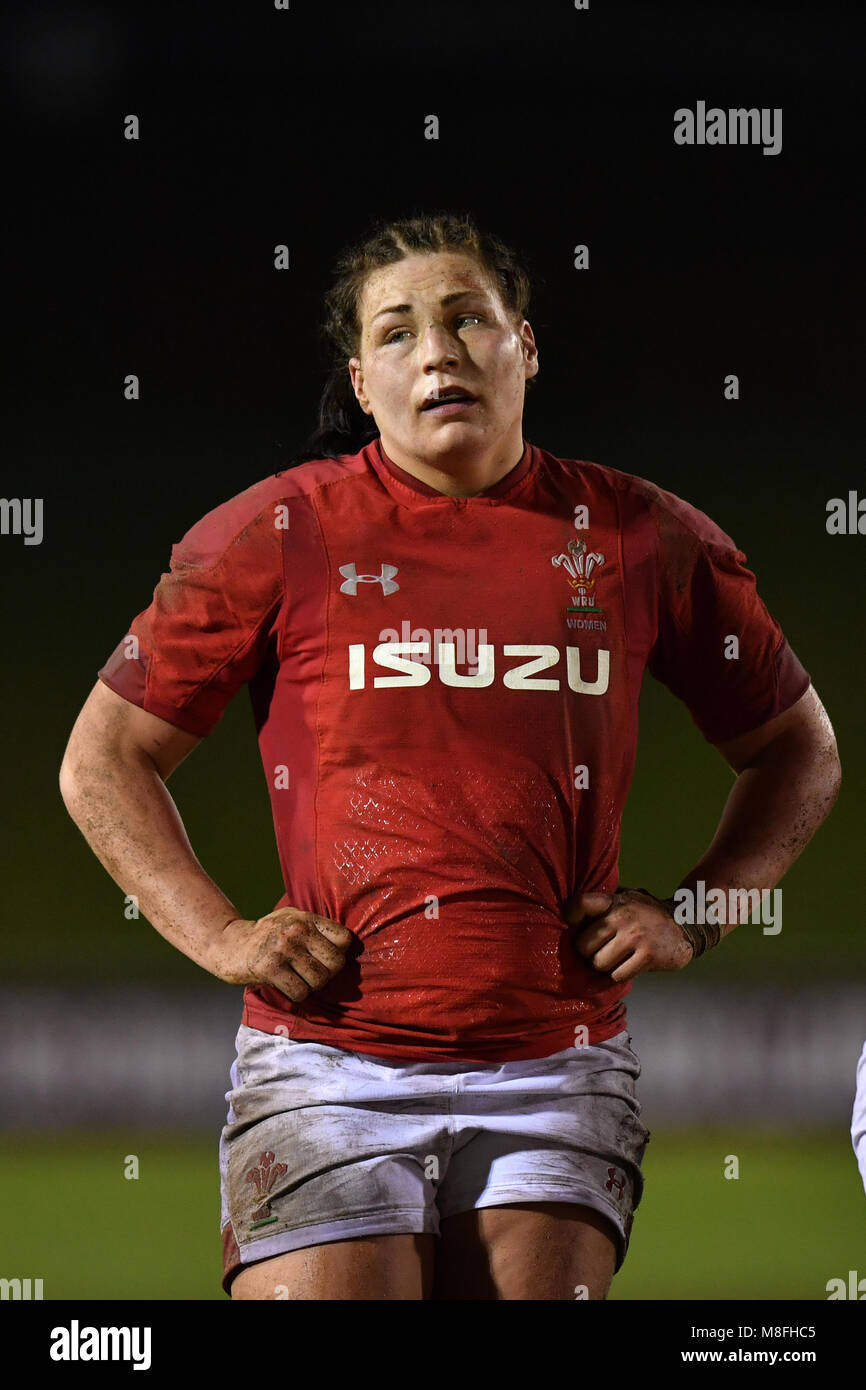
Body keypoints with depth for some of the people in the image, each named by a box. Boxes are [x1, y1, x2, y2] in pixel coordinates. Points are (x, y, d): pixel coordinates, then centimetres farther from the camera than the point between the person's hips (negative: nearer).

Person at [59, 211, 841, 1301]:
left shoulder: (640, 539, 8)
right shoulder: (281, 533, 3)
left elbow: (797, 751, 21)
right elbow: (104, 761, 11)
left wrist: (690, 916, 7)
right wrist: (219, 936, -2)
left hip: (554, 1070, 2)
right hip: (331, 1066, -2)